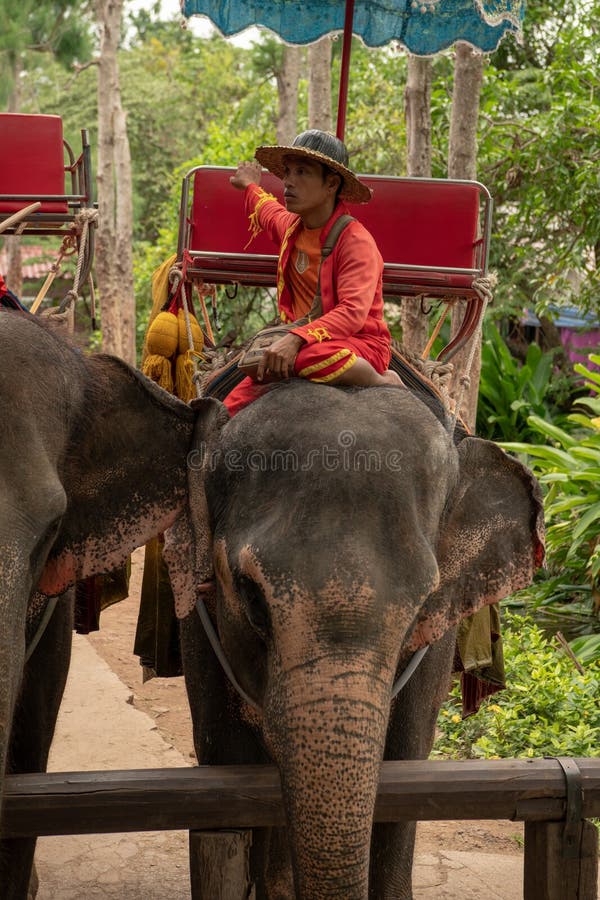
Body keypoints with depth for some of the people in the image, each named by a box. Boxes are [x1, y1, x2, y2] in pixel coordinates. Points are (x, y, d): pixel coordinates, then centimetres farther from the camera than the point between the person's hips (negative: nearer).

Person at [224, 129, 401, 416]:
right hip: (300, 344, 7)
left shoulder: (356, 241, -15)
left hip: (361, 345, -7)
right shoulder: (290, 227, 11)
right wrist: (251, 187, 58)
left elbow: (353, 312, -29)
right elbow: (269, 211, 40)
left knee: (311, 357, -42)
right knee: (231, 409, -13)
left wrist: (297, 338, -42)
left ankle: (384, 384, -16)